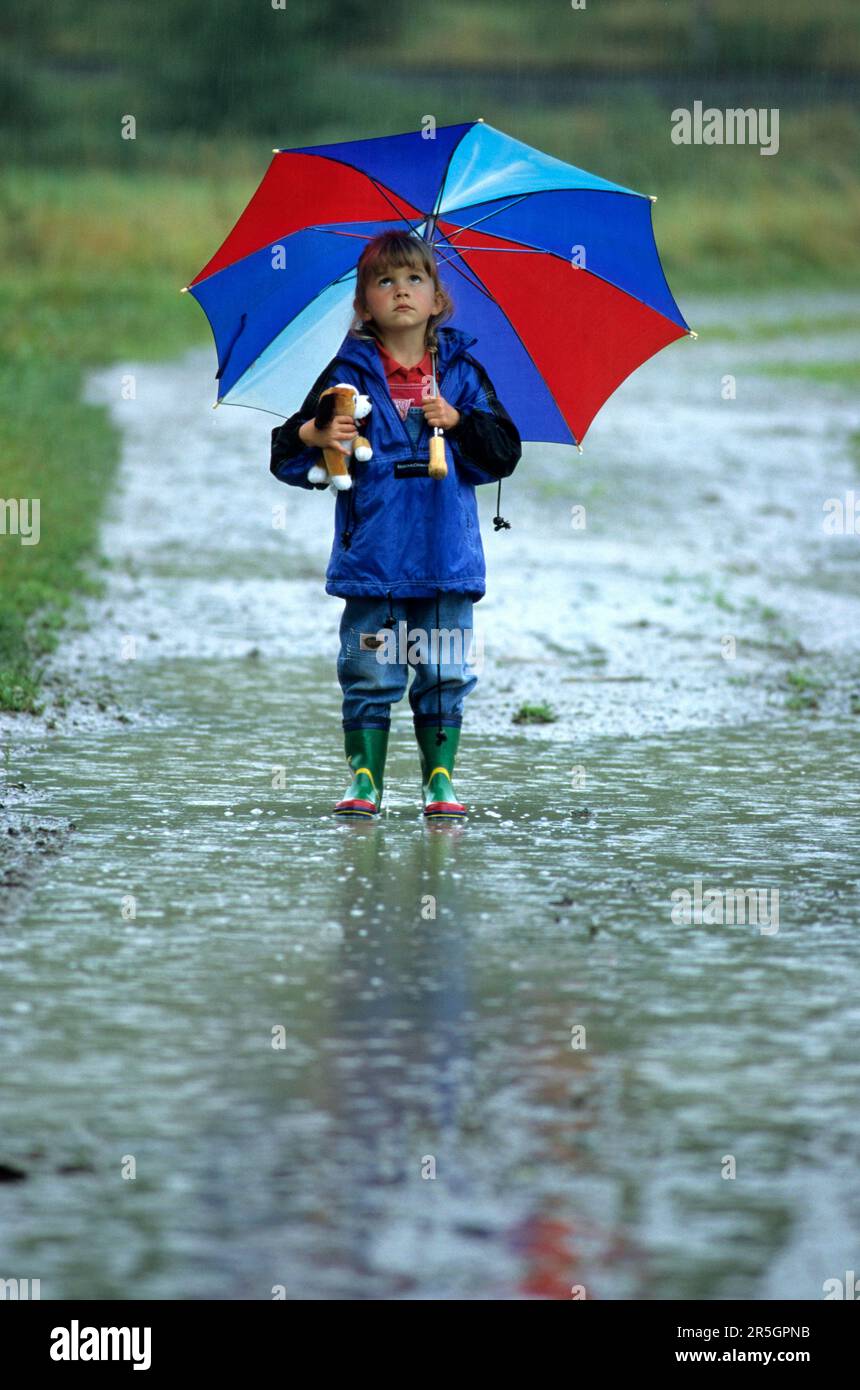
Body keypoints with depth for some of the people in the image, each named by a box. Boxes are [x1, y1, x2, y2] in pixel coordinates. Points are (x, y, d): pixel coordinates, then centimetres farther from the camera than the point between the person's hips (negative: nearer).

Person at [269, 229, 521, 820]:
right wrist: (315, 435, -19)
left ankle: (440, 777, 13)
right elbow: (288, 454, 2)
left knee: (444, 673, 4)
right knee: (370, 672, 0)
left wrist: (458, 420, -10)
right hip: (373, 557, -1)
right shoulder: (349, 372, 3)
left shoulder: (461, 369, 7)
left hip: (447, 558, 1)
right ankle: (364, 780, 8)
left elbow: (505, 452, 5)